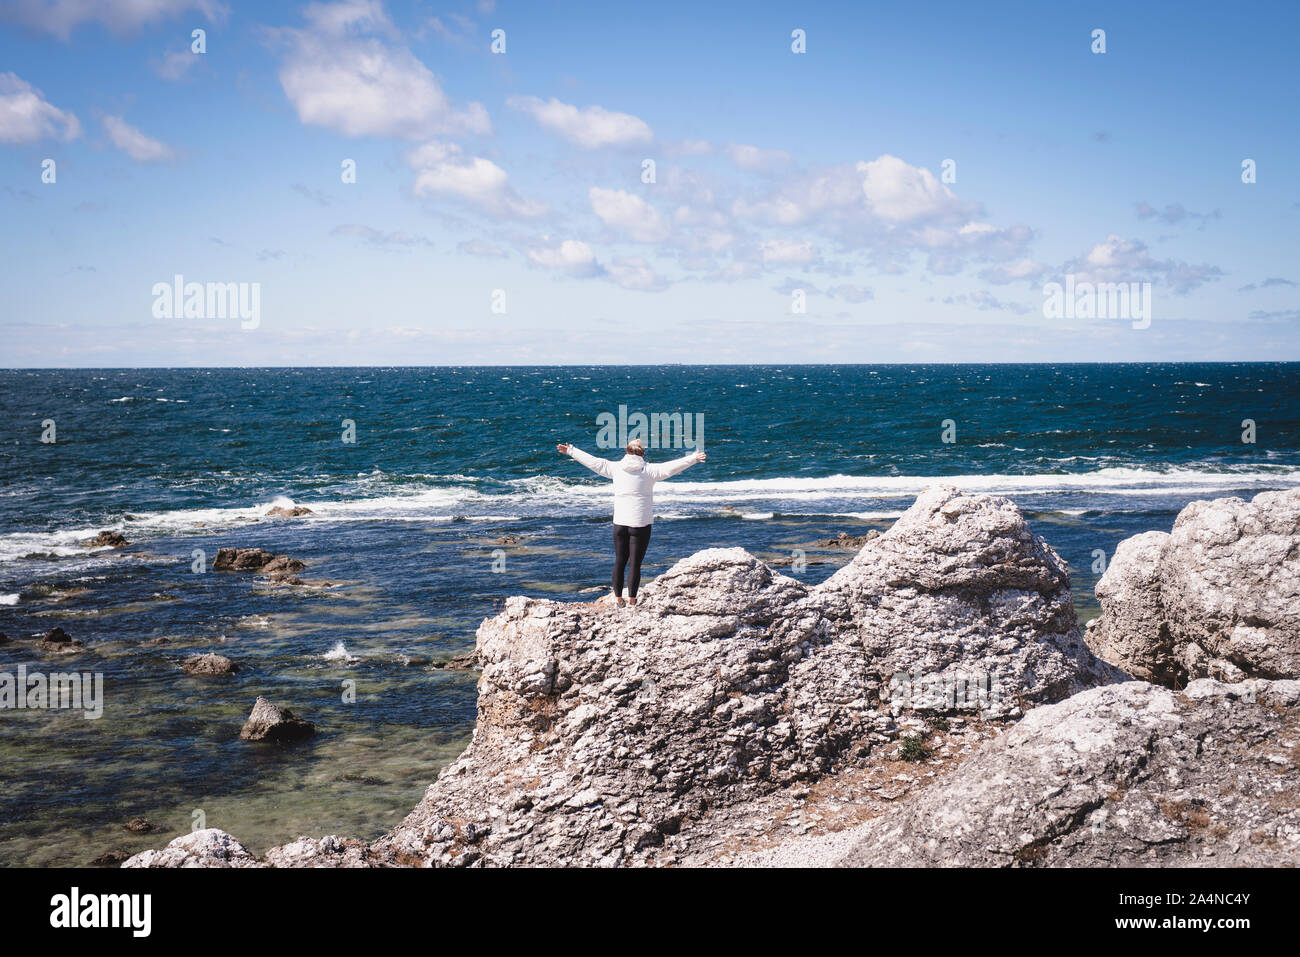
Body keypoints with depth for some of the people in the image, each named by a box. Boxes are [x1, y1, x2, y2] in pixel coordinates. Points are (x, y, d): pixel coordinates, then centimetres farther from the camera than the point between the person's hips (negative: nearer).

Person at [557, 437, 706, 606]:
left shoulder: (615, 468, 2)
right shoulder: (648, 470, -7)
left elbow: (592, 461, 11)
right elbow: (671, 467, -16)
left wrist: (571, 451, 22)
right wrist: (693, 458, -19)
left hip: (620, 523, 3)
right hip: (640, 525, -3)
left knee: (619, 562, 13)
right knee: (635, 564, 1)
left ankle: (618, 598, 19)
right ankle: (632, 601, 2)